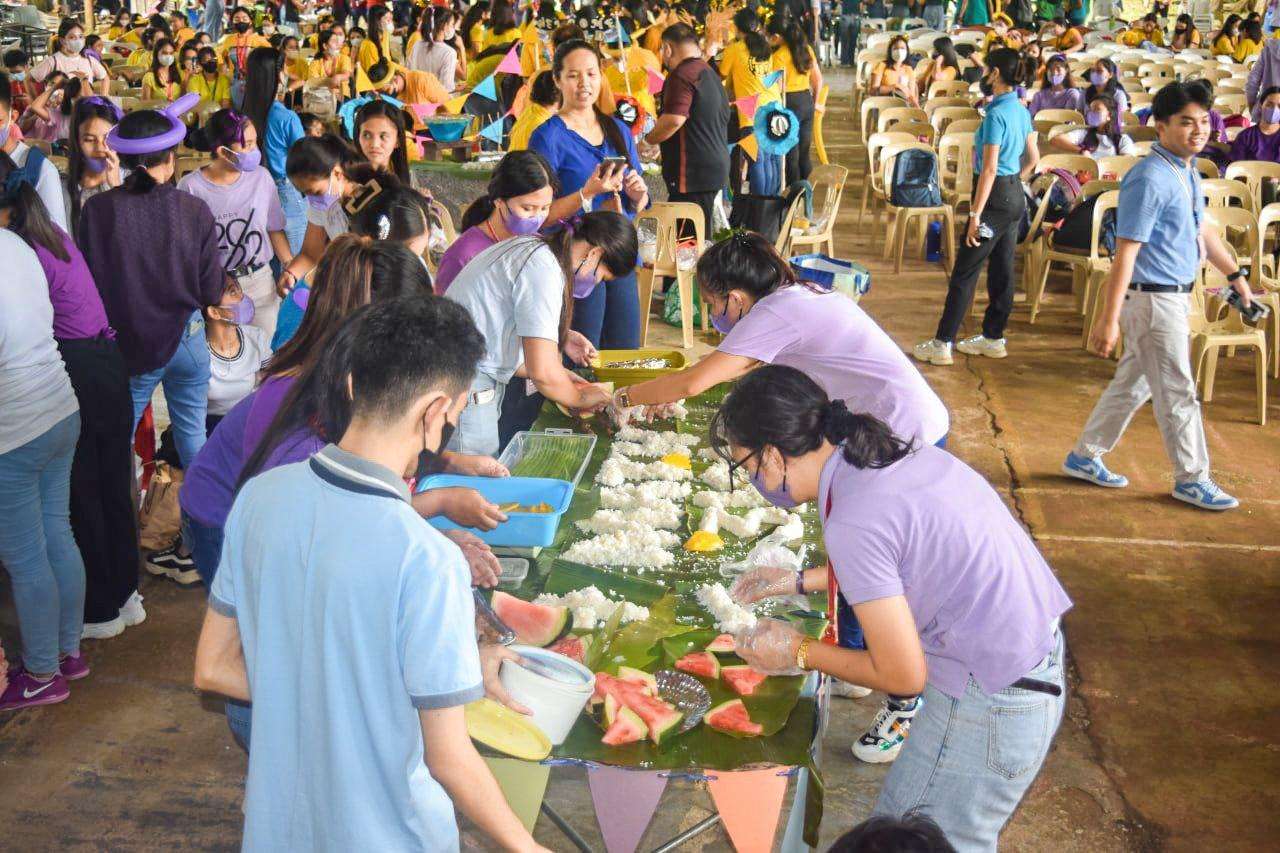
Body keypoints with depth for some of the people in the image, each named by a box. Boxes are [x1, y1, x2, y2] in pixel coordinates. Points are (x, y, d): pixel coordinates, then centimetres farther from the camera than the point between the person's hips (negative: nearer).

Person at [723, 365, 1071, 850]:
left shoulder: (851, 525, -24)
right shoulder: (898, 453, 2)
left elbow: (903, 677, -17)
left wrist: (799, 653, -3)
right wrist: (798, 582, 24)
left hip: (989, 704, -9)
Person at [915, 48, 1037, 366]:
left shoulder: (996, 114, -19)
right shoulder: (1022, 111, 8)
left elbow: (989, 169, -22)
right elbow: (1033, 159, 17)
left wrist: (975, 214, -21)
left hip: (996, 197, -9)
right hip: (1016, 197, 9)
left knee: (965, 271, -4)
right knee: (1002, 269, 14)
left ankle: (942, 344, -1)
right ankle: (993, 338, 23)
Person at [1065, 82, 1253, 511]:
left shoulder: (1188, 172, 9)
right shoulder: (1150, 179, -21)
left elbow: (1203, 229, 24)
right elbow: (1125, 251, -24)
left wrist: (1235, 275, 30)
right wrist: (1108, 319, -25)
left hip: (1175, 296, 9)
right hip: (1153, 299, -9)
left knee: (1132, 384, 17)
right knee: (1178, 394, 2)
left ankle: (1084, 457, 28)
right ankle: (1192, 478, 17)